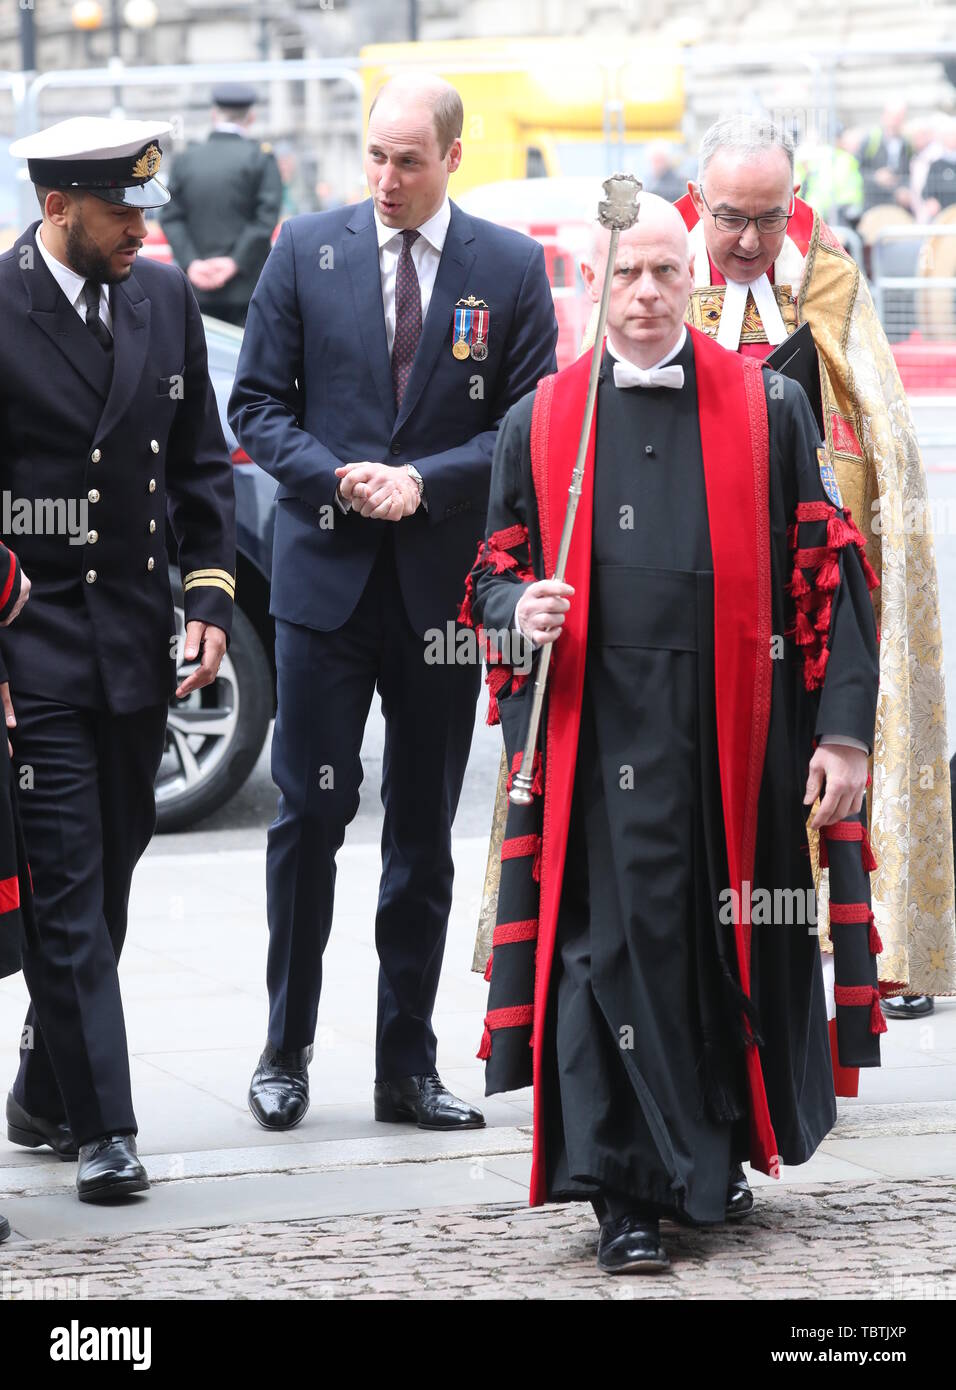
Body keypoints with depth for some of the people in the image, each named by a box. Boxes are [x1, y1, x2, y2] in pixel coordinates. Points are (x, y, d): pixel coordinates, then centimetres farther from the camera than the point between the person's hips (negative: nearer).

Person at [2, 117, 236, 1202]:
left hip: (139, 642, 6)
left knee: (107, 875, 13)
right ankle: (99, 1128, -2)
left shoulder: (165, 299, 7)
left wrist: (208, 597, 4)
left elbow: (200, 464, 14)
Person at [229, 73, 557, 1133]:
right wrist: (337, 479, -12)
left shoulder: (510, 269, 2)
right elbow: (257, 404, 4)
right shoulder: (305, 251, 3)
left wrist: (424, 480, -12)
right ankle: (286, 1052, 13)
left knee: (425, 835, 6)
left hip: (445, 583, 0)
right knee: (308, 815, -1)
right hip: (325, 572, 0)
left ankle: (407, 1066, 14)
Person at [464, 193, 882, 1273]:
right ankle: (627, 1192, -1)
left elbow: (827, 574, 2)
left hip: (738, 729, 0)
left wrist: (844, 729, -5)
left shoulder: (769, 408, 4)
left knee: (734, 942, 9)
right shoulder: (541, 422, 8)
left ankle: (720, 1150, 30)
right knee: (612, 945, -7)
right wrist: (520, 607, -10)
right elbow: (496, 572, 15)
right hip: (597, 733, 0)